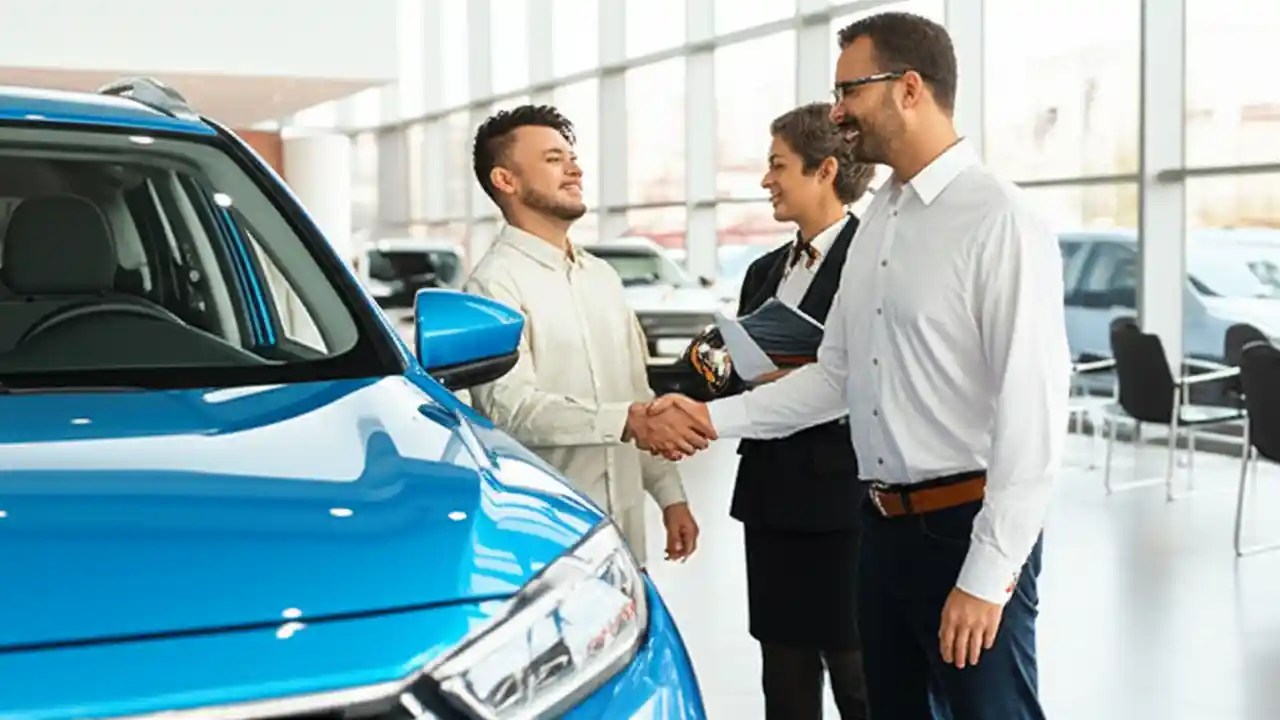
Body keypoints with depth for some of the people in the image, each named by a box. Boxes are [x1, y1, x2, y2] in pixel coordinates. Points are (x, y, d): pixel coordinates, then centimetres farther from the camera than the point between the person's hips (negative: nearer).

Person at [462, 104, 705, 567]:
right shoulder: (496, 283, -9)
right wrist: (623, 421, -31)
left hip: (623, 527, 7)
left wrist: (669, 493, 13)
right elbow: (510, 406, -21)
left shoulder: (602, 277, 16)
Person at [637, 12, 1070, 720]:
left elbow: (1032, 412, -19)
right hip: (883, 525, 8)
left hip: (966, 527, -8)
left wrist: (987, 575, -19)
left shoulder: (998, 220, -16)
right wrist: (716, 416, 4)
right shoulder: (877, 221, 10)